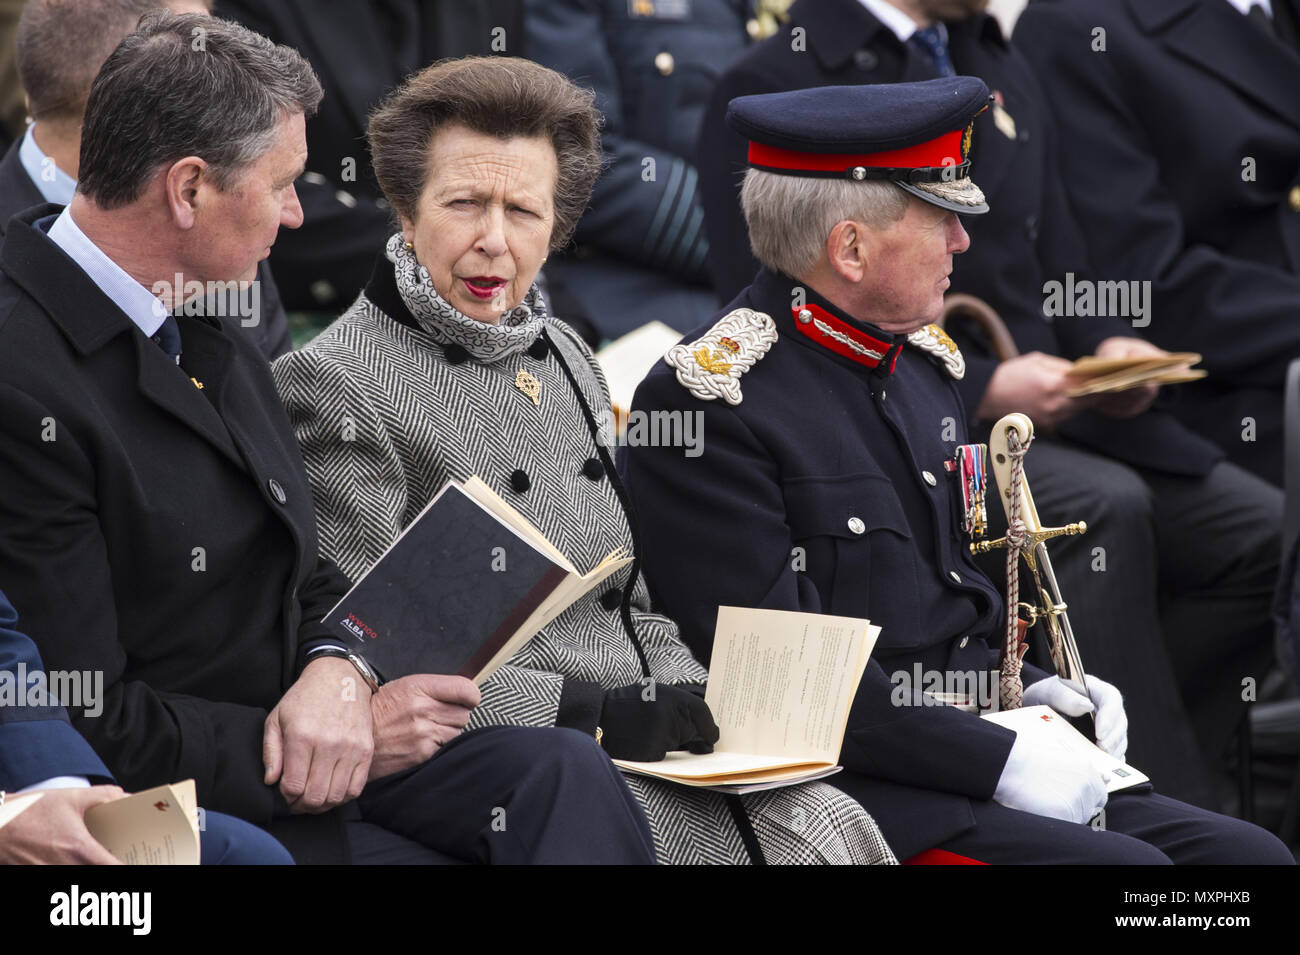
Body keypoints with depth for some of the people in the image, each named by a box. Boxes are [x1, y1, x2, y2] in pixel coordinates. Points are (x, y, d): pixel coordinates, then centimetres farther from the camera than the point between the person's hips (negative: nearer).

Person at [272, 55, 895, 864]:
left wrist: (688, 701, 2)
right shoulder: (333, 386, -6)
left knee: (840, 829, -19)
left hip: (645, 755, 7)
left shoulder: (565, 357, 19)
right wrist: (598, 714, -16)